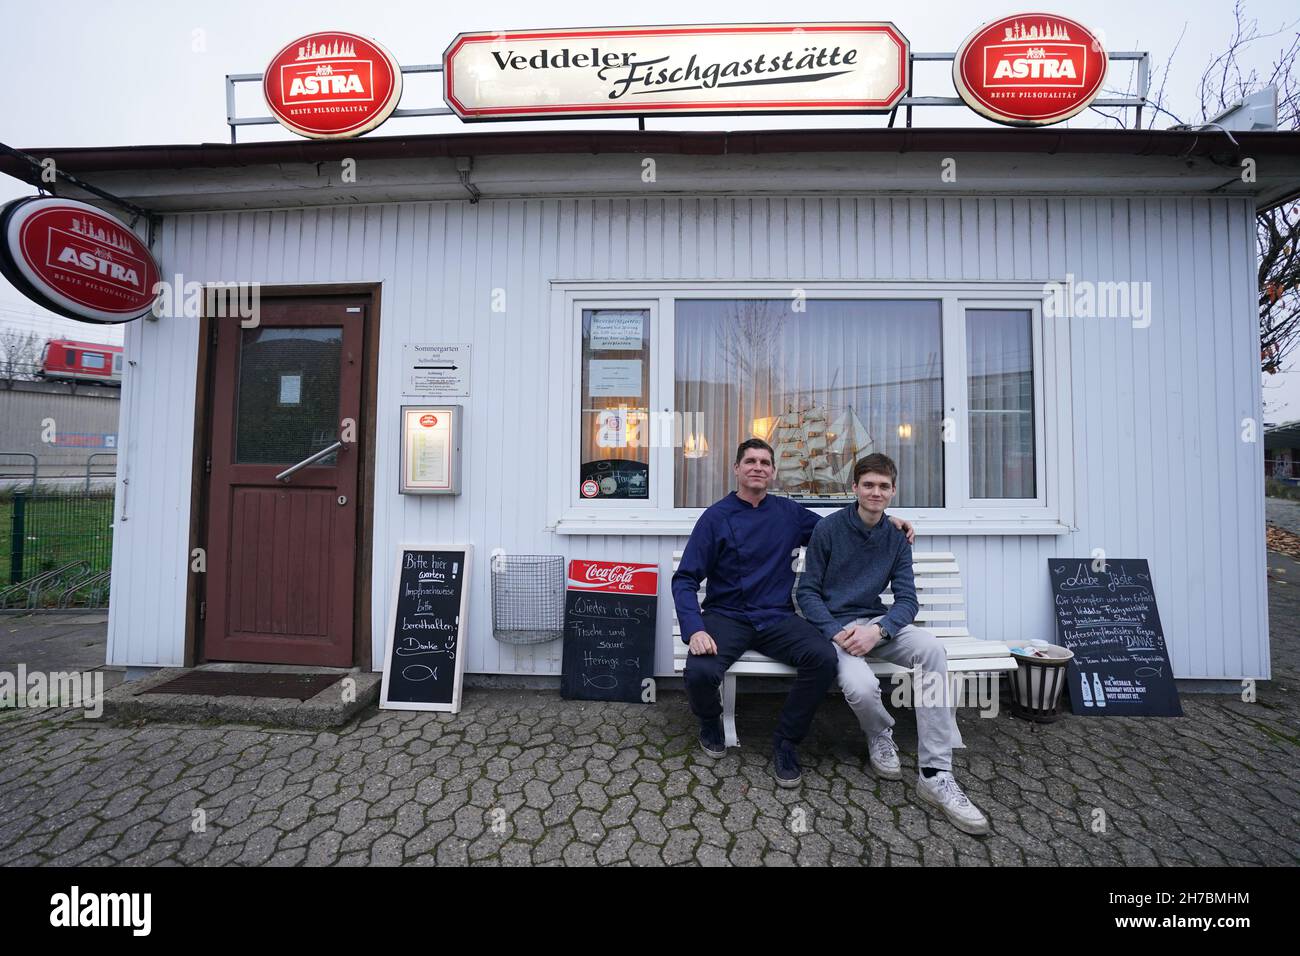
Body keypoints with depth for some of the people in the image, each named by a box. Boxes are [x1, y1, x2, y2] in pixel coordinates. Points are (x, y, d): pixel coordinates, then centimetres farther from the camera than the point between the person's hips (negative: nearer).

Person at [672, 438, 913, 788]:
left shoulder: (789, 512, 9)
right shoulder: (716, 516, -2)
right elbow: (685, 579, -6)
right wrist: (695, 629, -21)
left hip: (777, 617, 3)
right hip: (726, 616, -2)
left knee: (824, 657, -26)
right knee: (700, 672, -30)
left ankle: (786, 740, 1)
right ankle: (710, 722, 10)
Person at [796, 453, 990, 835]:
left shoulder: (897, 539, 6)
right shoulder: (829, 529, -5)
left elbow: (906, 599, 0)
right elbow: (807, 592, -4)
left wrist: (878, 630, -20)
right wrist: (835, 632, -18)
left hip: (877, 623, 4)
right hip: (834, 624, -3)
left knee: (932, 649, -26)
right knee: (862, 687, -31)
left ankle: (935, 774, -17)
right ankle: (880, 735, 8)